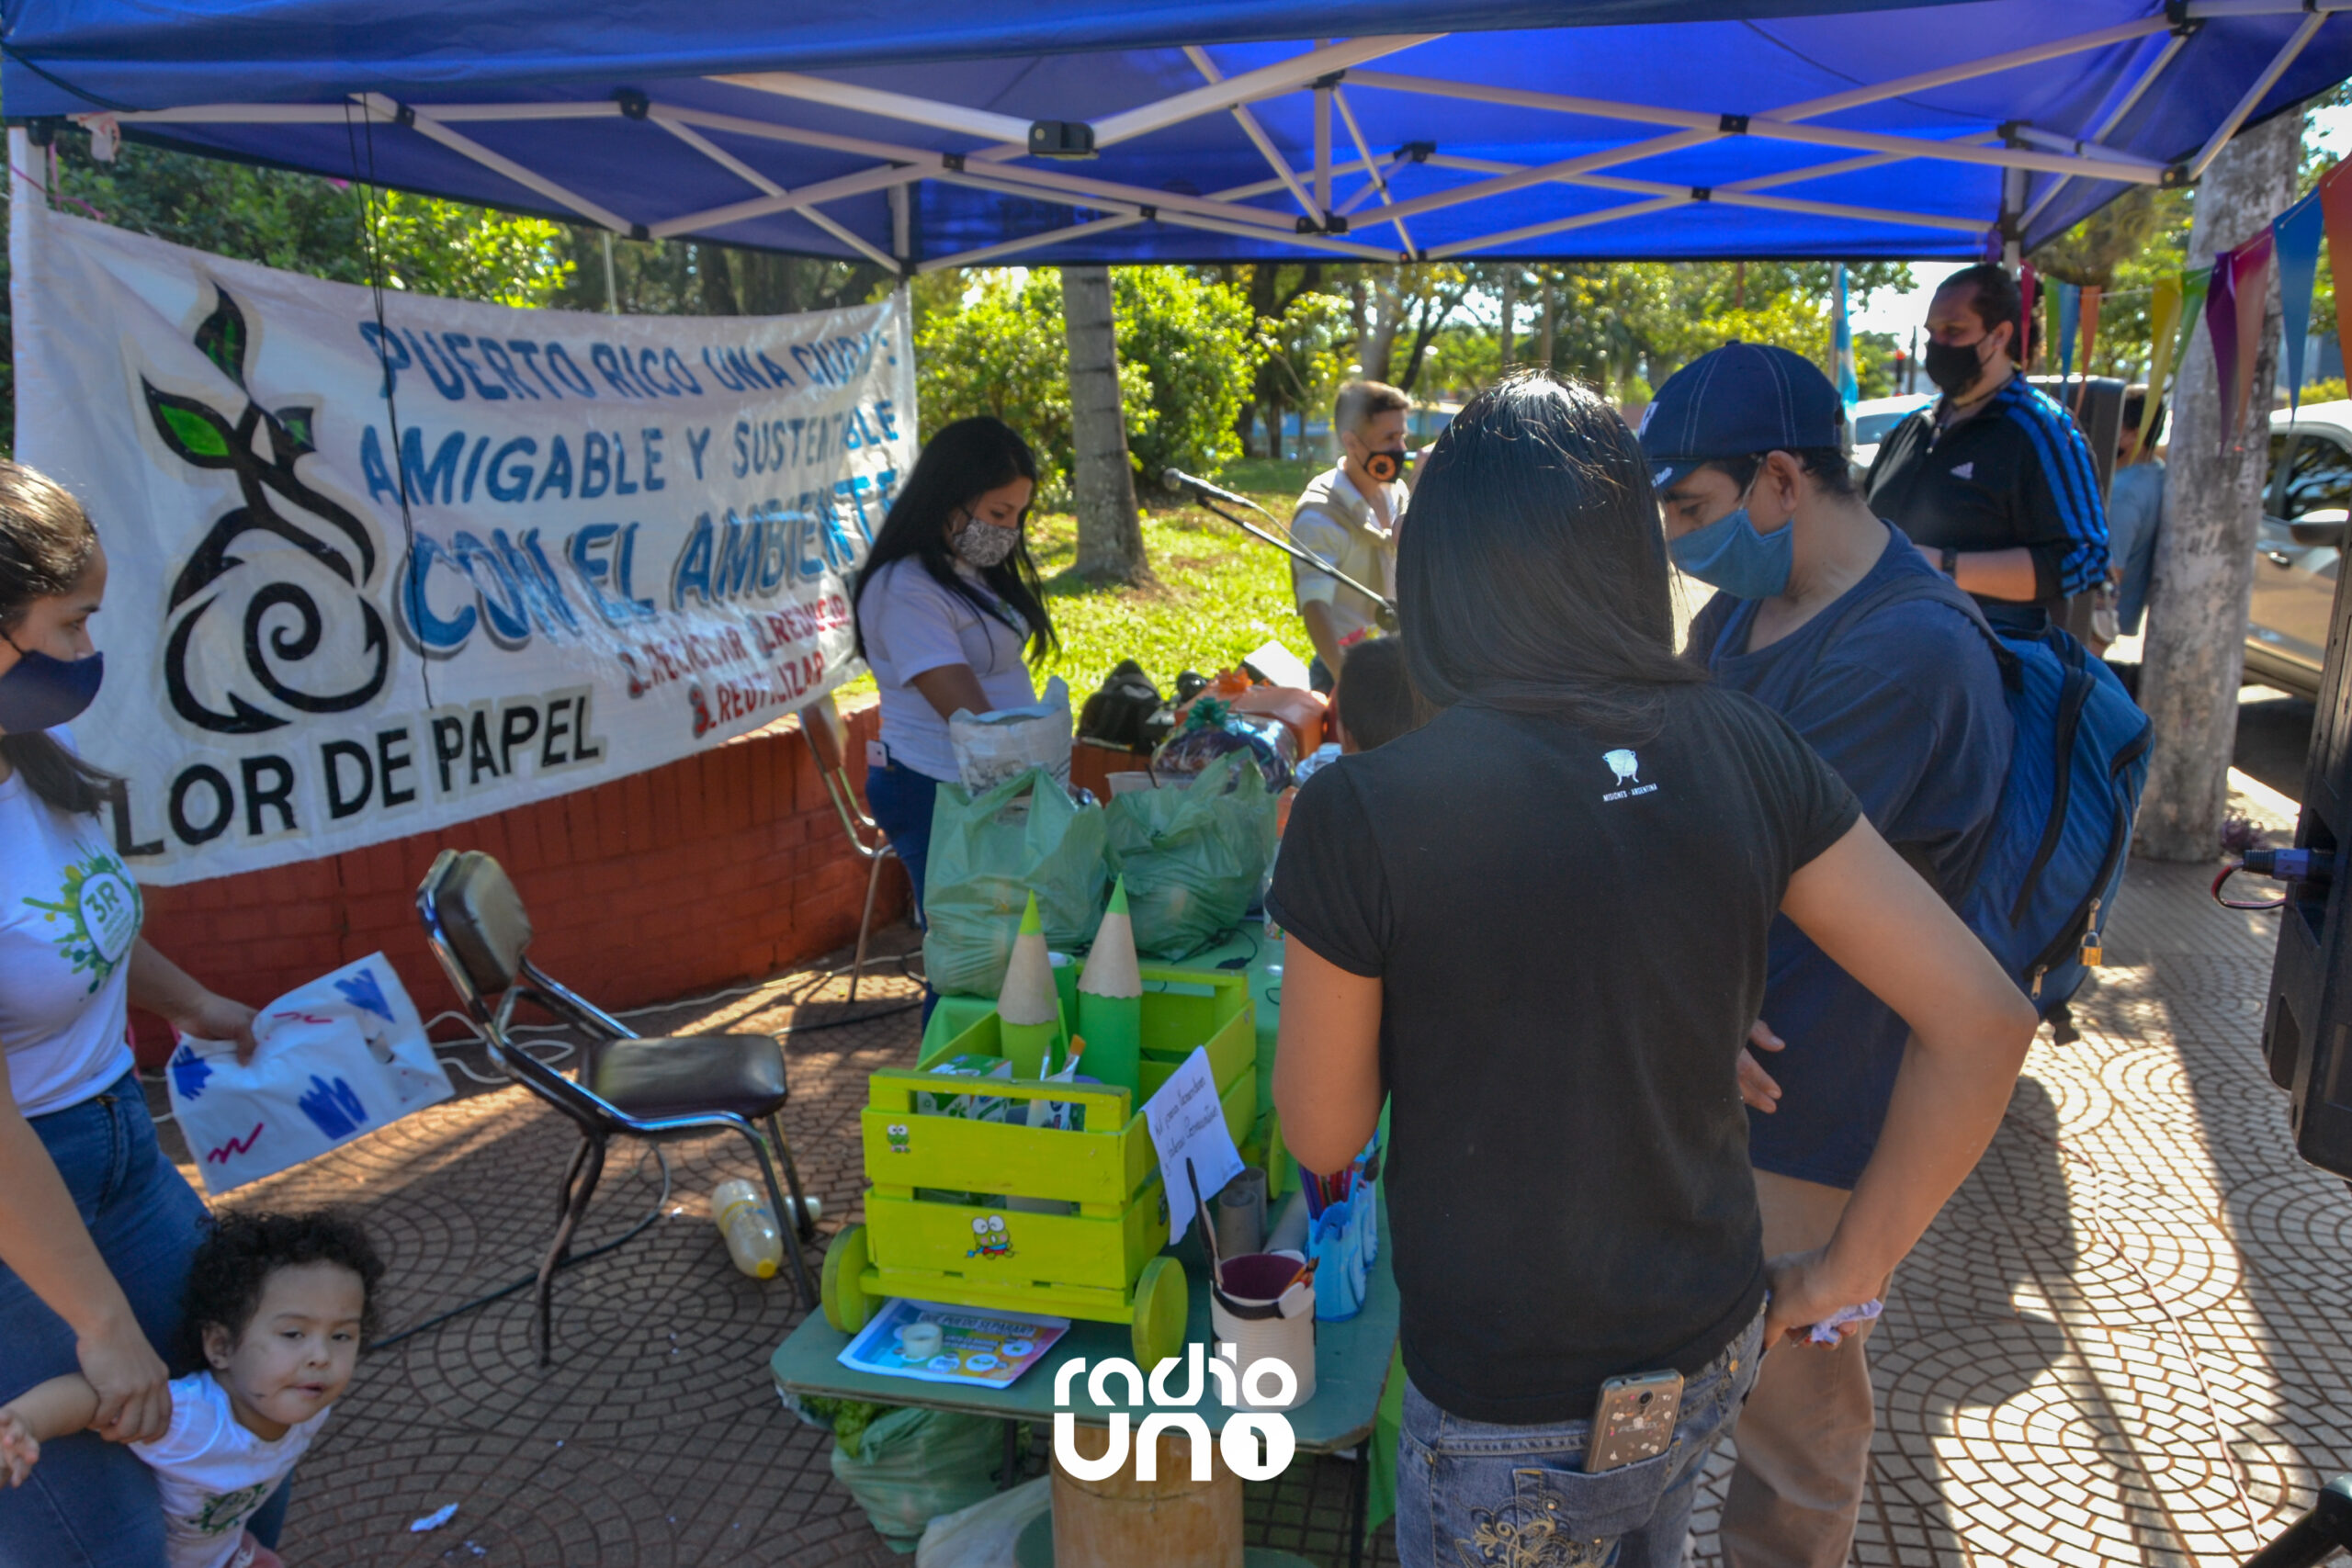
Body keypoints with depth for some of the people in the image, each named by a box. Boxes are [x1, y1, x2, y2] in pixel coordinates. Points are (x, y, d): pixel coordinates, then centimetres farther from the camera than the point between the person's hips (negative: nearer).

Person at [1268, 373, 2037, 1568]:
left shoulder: (1363, 812, -24)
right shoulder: (1739, 747, -11)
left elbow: (1323, 1136, -11)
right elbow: (1983, 1020, -8)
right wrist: (1846, 1274, 0)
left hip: (1517, 1423, -4)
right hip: (1715, 1355, 4)